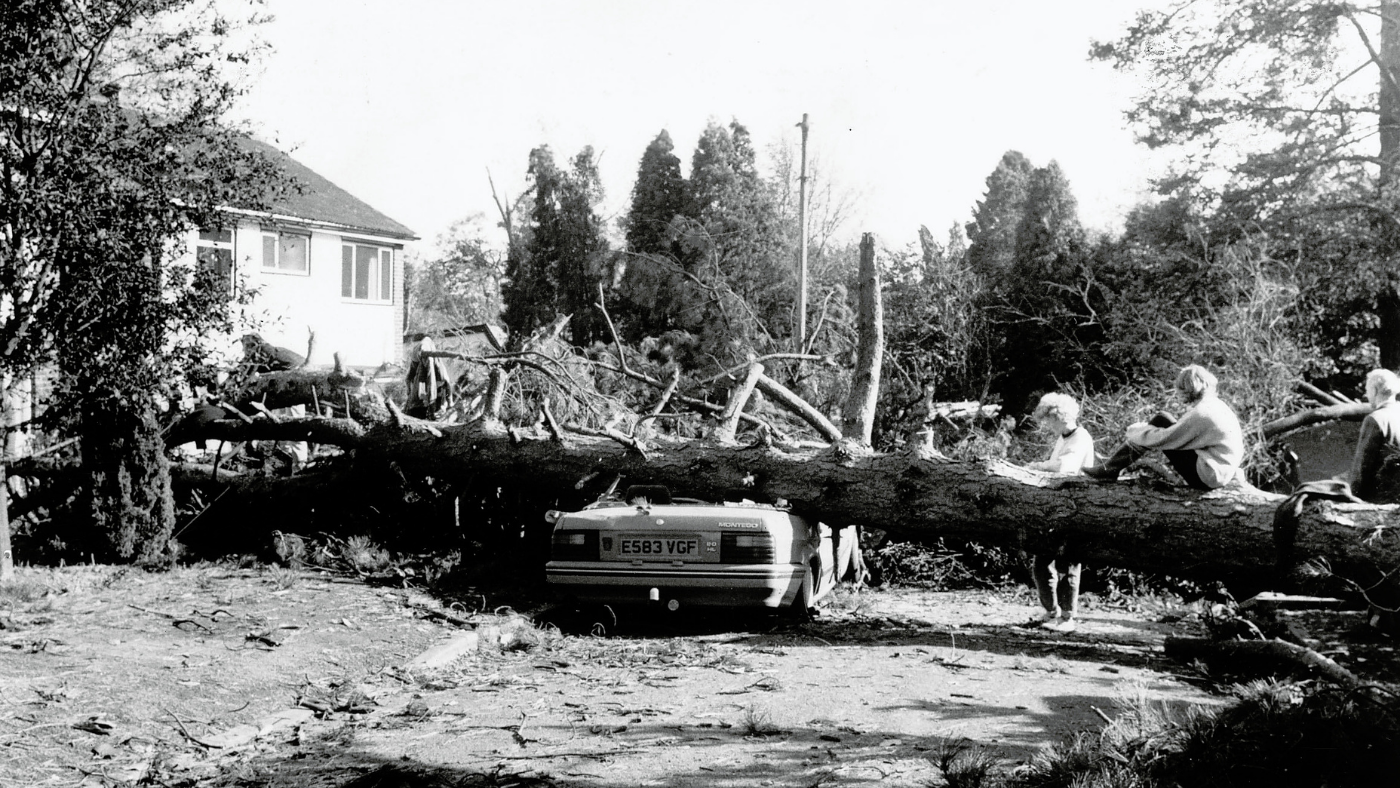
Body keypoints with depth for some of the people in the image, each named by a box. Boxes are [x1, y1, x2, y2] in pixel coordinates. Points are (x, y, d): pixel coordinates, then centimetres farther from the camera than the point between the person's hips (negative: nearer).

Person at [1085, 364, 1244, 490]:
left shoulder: (1200, 413, -22)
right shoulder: (1217, 405, 6)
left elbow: (1161, 439, -16)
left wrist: (1134, 431, 1)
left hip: (1206, 478, -9)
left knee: (1160, 422, -4)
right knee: (1162, 419, 8)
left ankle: (1111, 469, 5)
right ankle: (1111, 467, 11)